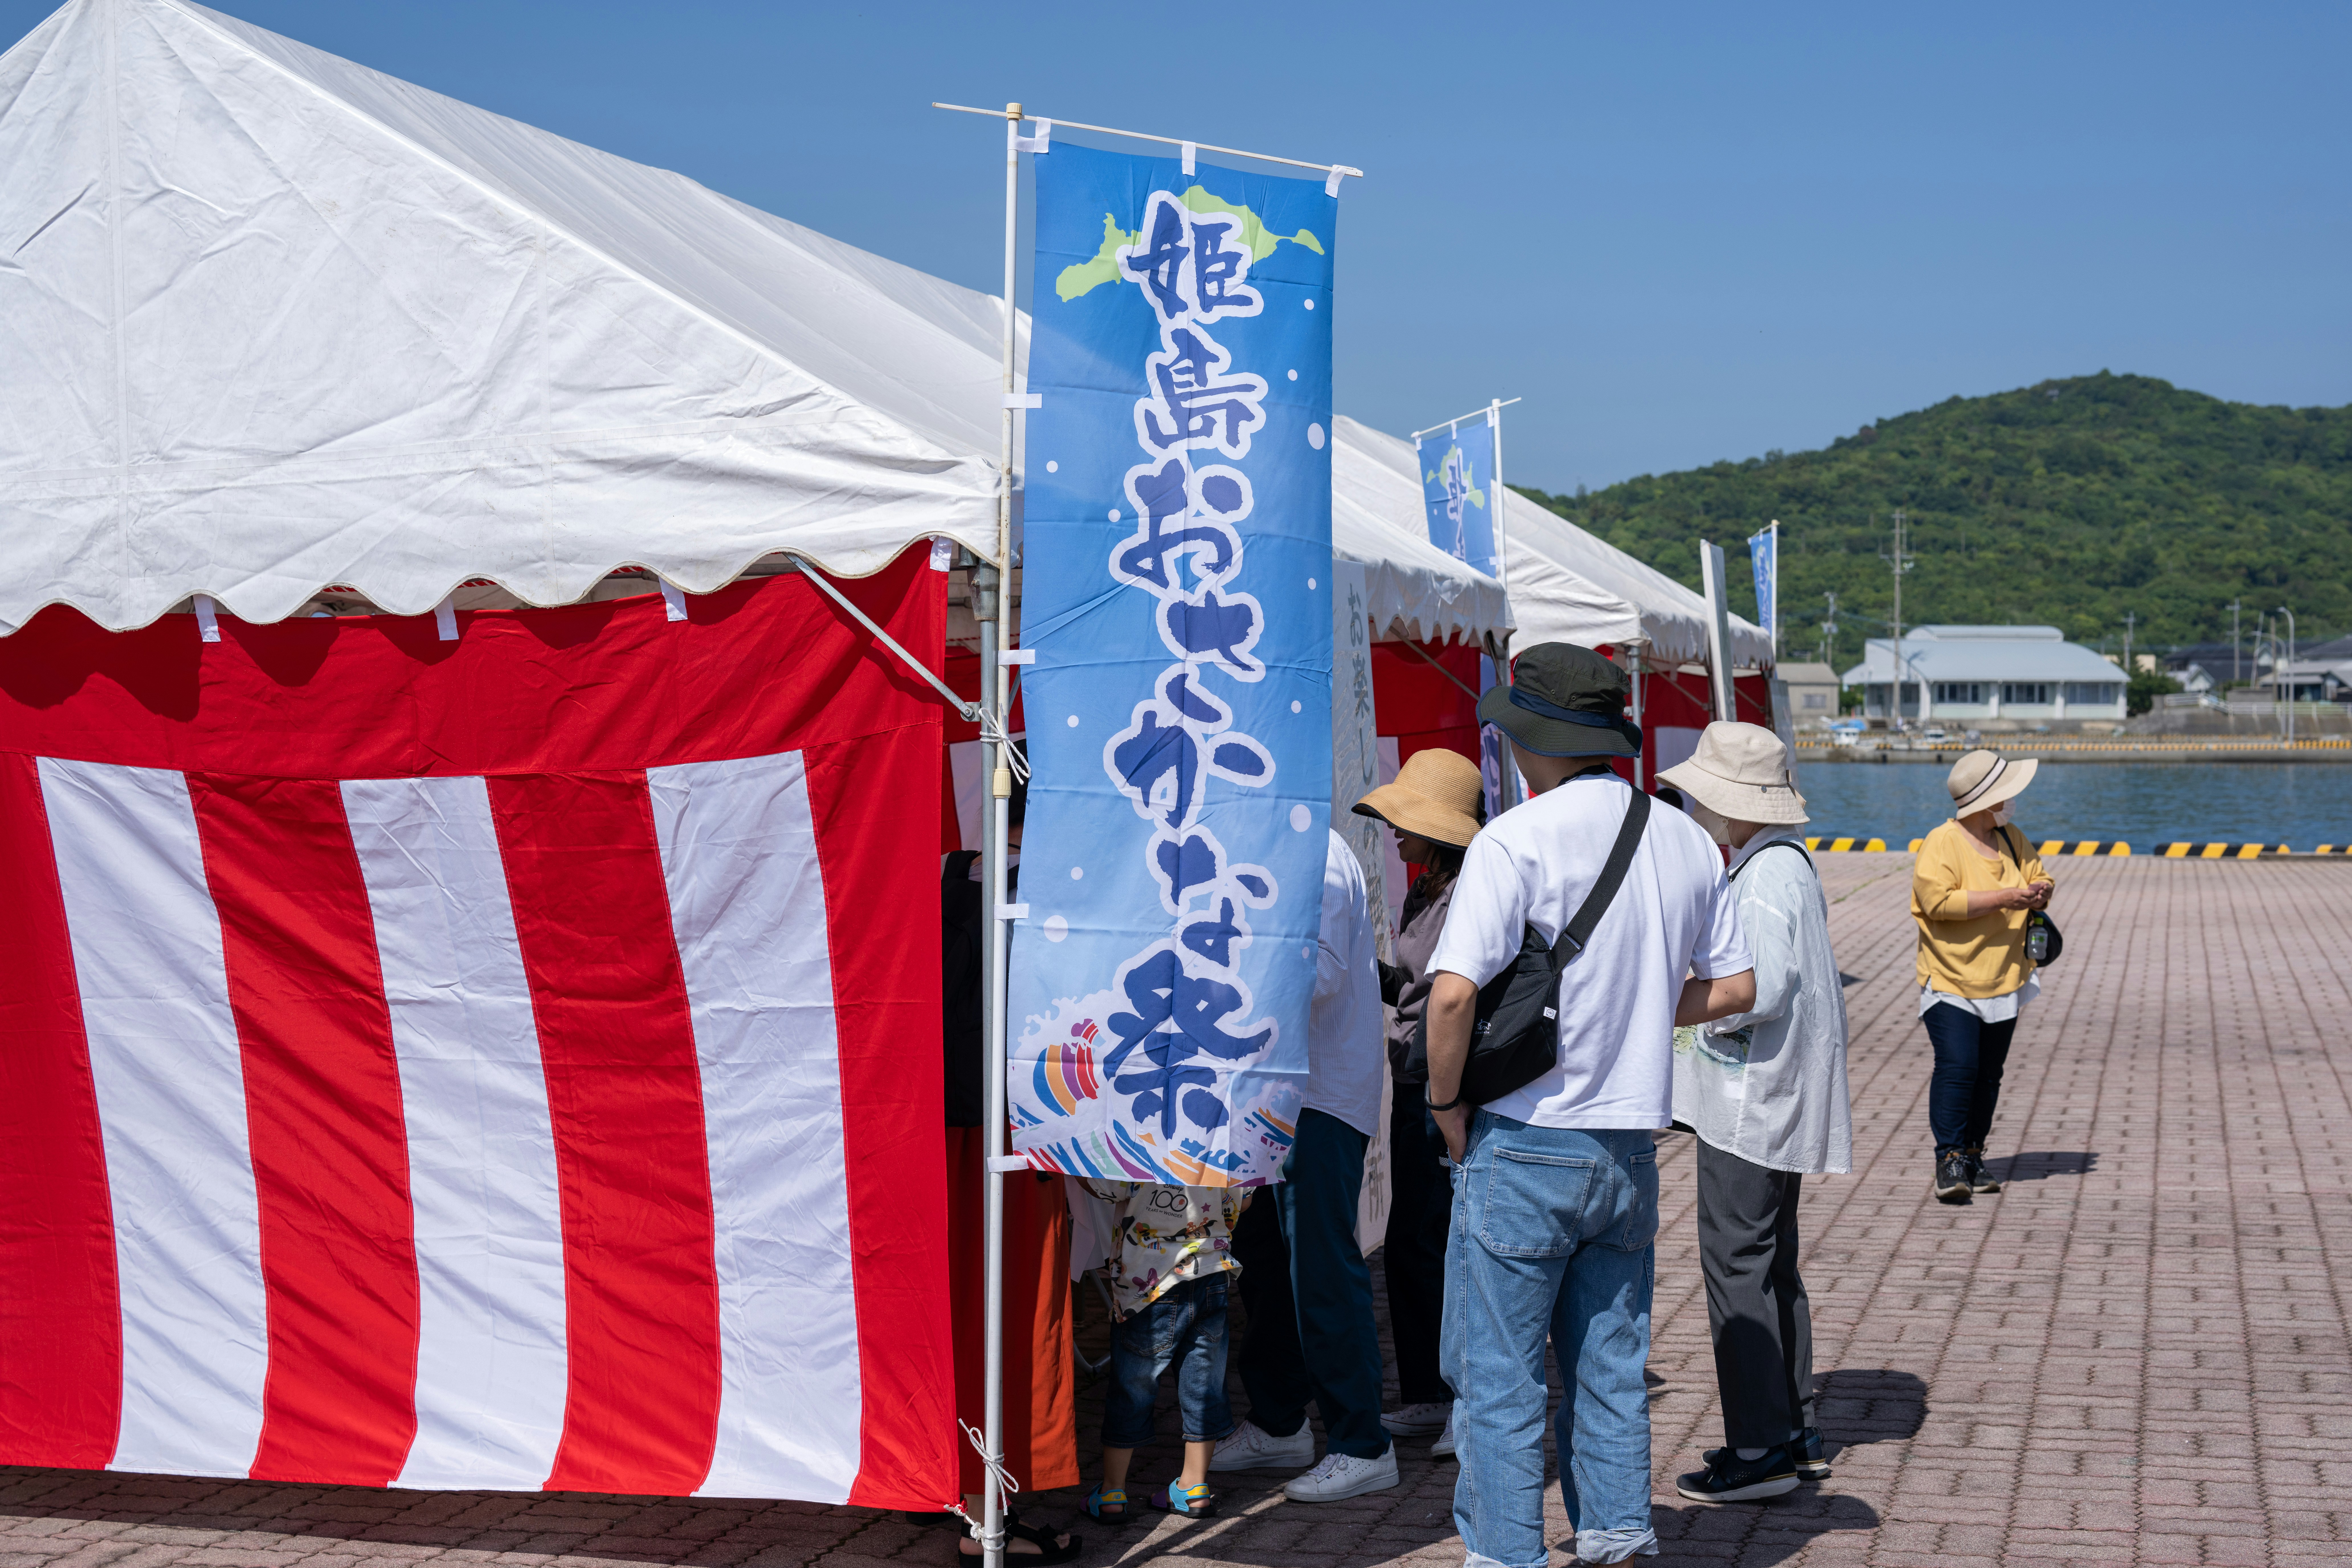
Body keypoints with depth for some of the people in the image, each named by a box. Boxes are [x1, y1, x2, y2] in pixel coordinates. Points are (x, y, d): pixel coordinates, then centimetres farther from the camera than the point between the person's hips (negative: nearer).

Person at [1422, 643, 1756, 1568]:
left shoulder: (1515, 841, -14)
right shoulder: (1686, 841, 6)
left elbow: (1454, 991, -23)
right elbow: (1734, 986, 13)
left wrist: (1446, 1101, -9)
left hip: (1525, 1145, -6)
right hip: (1633, 1144, 6)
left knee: (1497, 1376, 3)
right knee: (1610, 1368, 16)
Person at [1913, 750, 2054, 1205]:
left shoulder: (2012, 839, 10)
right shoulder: (1941, 843, -12)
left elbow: (2038, 878, 18)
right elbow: (1938, 900, -23)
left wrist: (2039, 892, -8)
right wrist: (2004, 898, -23)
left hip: (2003, 983, 7)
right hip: (1951, 983, -7)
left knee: (1989, 1075, 9)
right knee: (1957, 1068, -16)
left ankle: (1973, 1158, 17)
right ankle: (1949, 1160, -12)